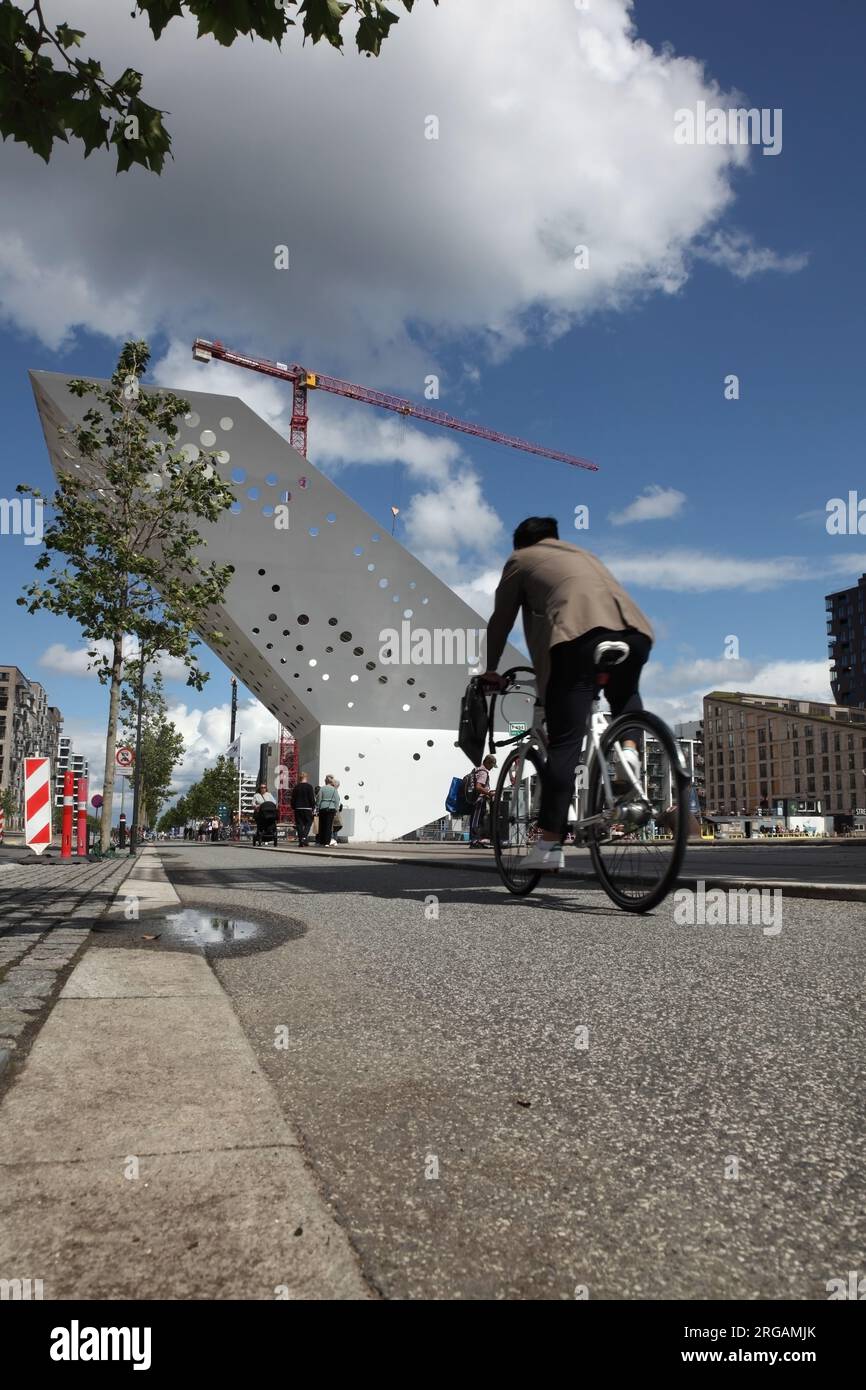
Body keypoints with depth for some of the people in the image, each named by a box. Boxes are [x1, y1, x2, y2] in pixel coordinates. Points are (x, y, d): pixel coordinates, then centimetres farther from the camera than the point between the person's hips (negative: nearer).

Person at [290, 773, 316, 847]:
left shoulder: (296, 787, 6)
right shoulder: (309, 787, -6)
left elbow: (293, 799, 9)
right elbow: (312, 799, -7)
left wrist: (293, 808, 16)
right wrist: (313, 807, 2)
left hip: (297, 808, 4)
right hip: (307, 808, -4)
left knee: (299, 825, 7)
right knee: (308, 823, 5)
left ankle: (300, 841, 5)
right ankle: (304, 838, -15)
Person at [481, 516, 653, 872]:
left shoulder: (520, 559, 25)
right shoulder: (583, 554, 39)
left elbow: (501, 620, 24)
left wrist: (491, 670, 38)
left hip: (578, 632, -4)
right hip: (633, 628, 5)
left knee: (565, 742, -5)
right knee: (624, 694, 34)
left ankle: (549, 844, -8)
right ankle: (628, 748, 6)